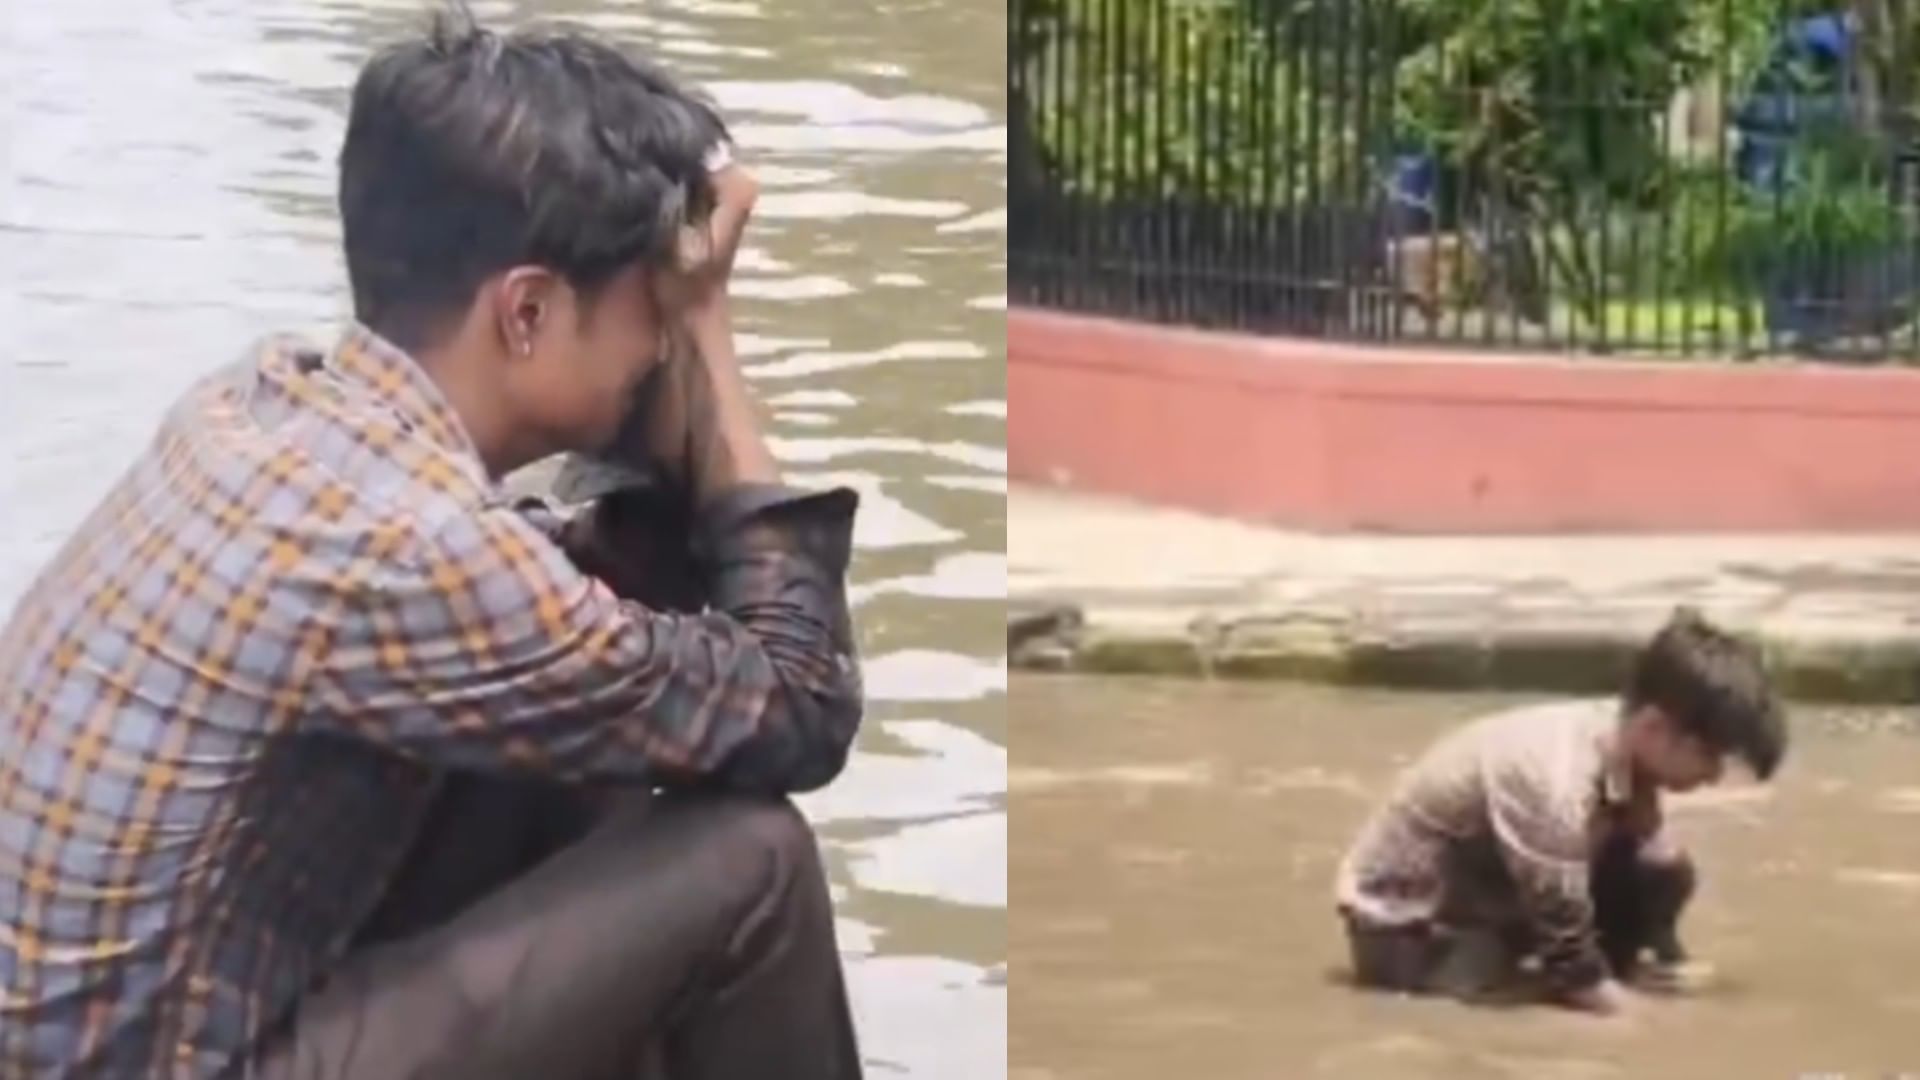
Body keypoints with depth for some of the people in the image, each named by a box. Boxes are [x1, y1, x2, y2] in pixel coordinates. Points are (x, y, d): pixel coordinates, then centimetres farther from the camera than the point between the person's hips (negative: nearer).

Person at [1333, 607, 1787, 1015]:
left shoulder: (1622, 743, -14)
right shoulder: (1553, 783, -39)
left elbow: (1657, 855, -1)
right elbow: (1559, 912, -30)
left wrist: (1667, 962, -6)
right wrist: (1601, 992, -19)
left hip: (1491, 890, 7)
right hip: (1402, 906, -7)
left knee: (1664, 875, -6)